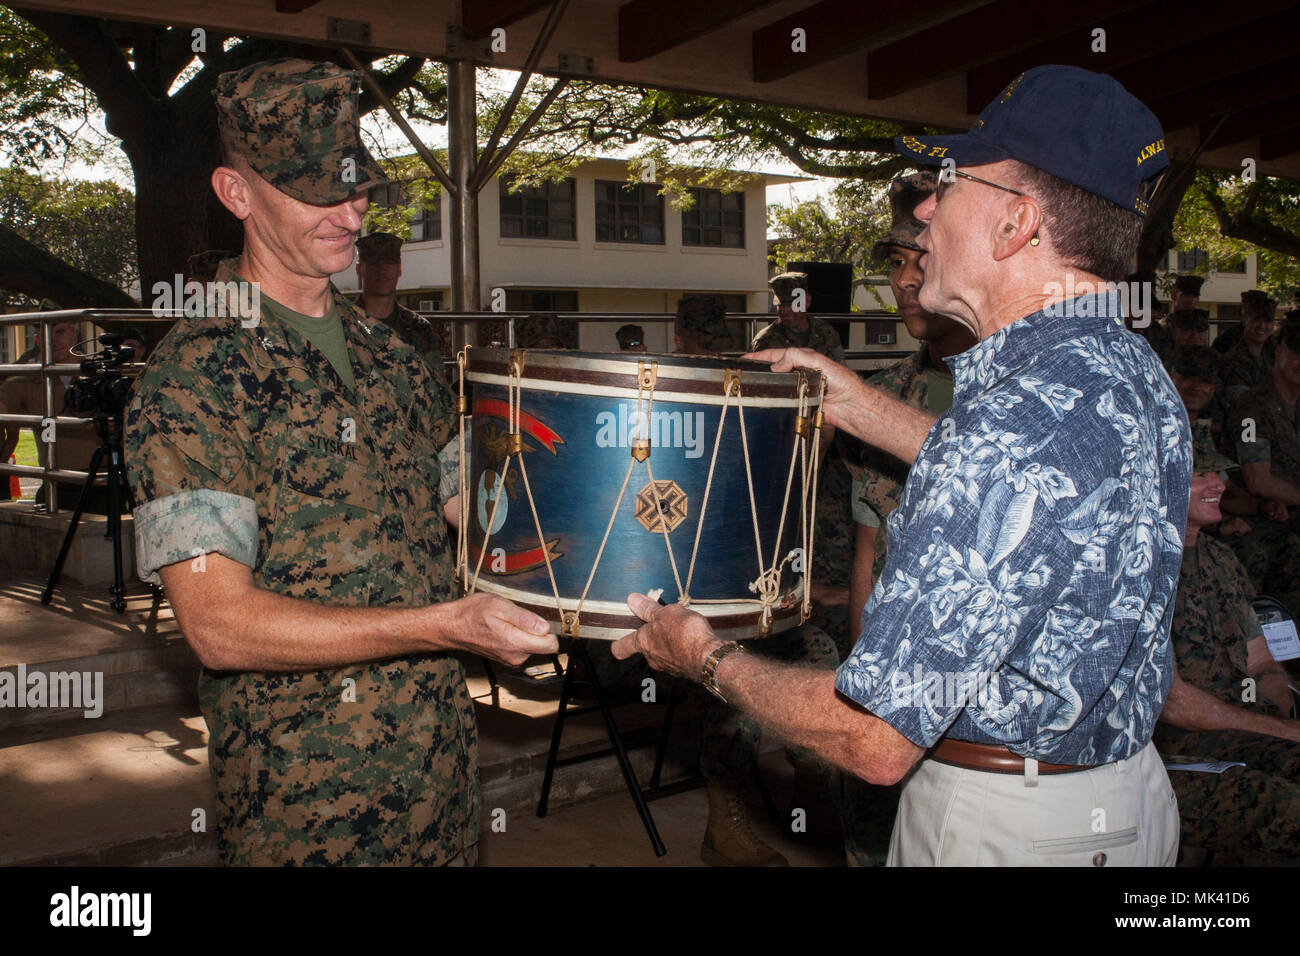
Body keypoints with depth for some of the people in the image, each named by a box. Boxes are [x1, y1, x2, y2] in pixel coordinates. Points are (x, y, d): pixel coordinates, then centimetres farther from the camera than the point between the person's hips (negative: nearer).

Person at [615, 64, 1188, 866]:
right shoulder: (1137, 373, -2)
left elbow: (879, 740, -31)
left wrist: (708, 661, -14)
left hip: (1000, 828, -8)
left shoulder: (1013, 426, -32)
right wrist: (858, 406, 16)